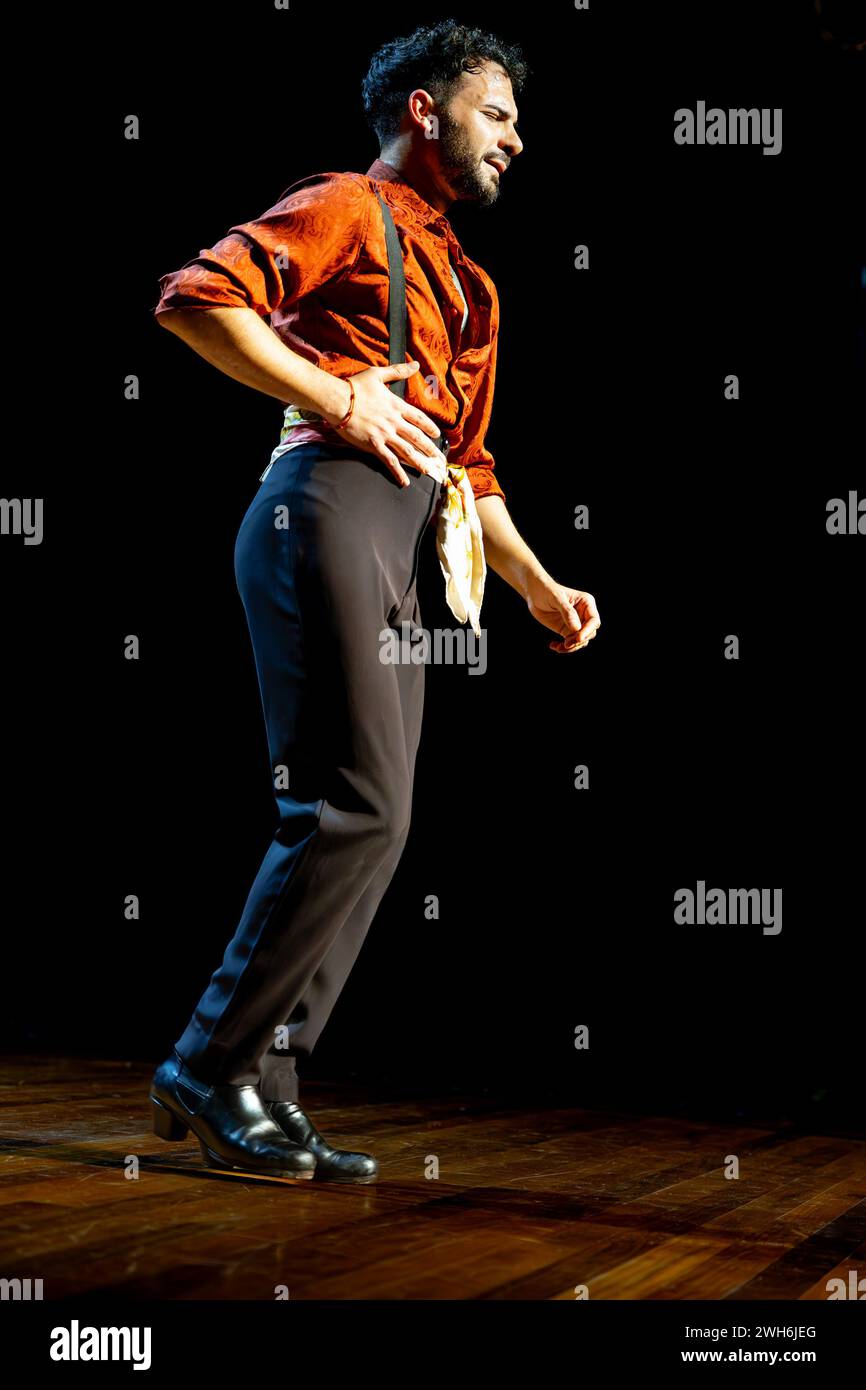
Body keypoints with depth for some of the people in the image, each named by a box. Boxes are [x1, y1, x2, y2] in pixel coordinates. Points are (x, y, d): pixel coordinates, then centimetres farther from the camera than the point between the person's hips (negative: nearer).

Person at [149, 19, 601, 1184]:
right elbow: (195, 297, -10)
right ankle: (211, 1066, -7)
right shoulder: (348, 208, 4)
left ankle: (262, 1088, 6)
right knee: (356, 810, -15)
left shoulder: (463, 286, 28)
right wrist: (336, 398, -14)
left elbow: (468, 463, 30)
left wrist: (540, 585, 23)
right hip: (328, 508, -9)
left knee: (371, 824, 3)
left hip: (401, 545, 9)